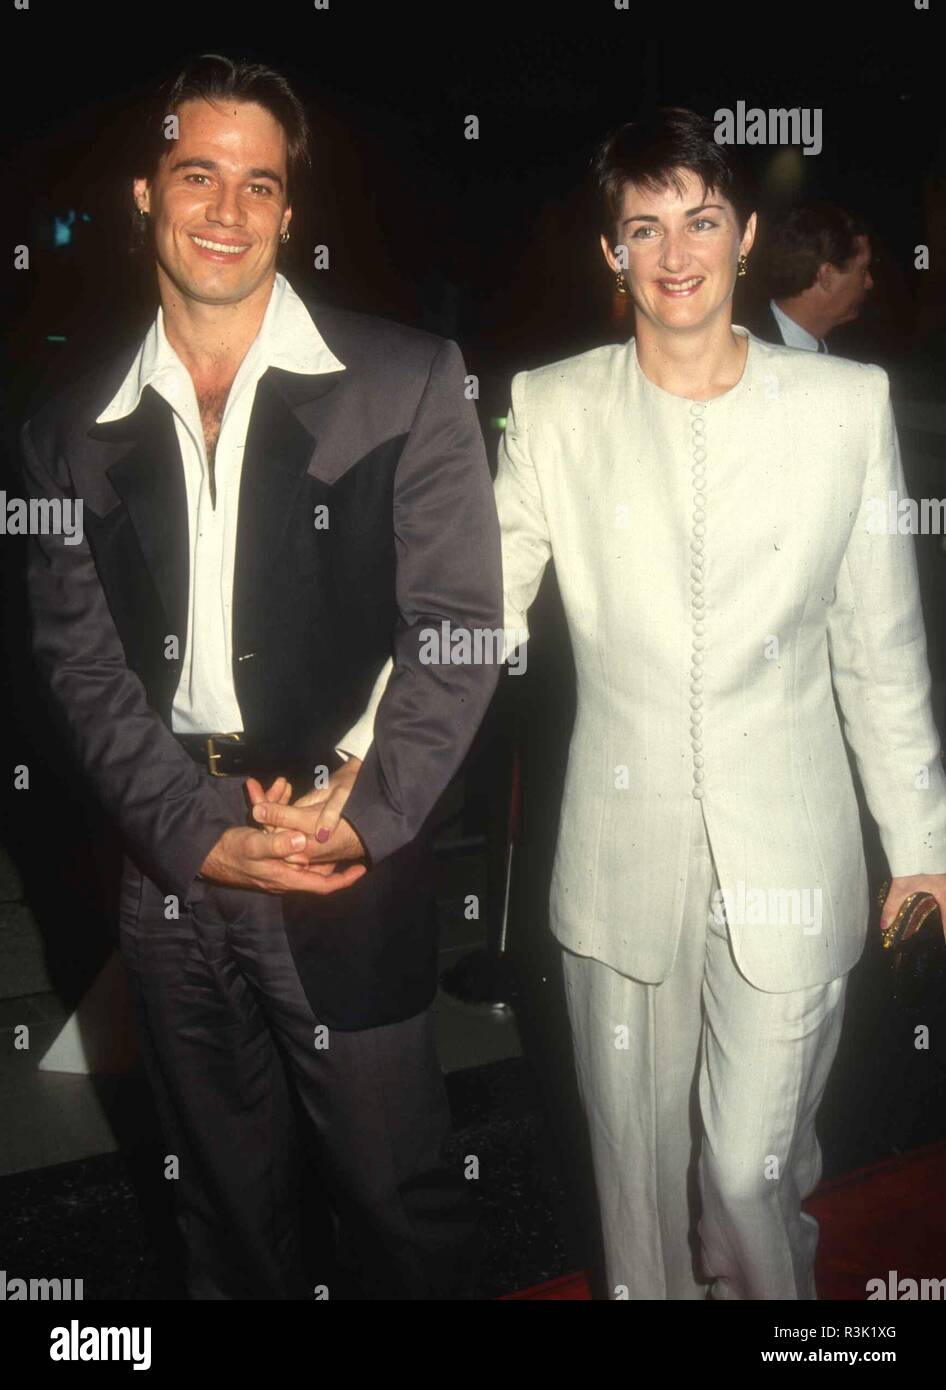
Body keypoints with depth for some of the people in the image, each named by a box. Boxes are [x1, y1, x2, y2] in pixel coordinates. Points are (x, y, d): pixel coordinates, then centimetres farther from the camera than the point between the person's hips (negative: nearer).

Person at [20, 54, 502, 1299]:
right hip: (172, 871, 3)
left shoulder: (406, 381, -2)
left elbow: (458, 624, -6)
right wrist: (203, 835, -10)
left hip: (356, 869, -3)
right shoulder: (73, 430, 7)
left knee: (398, 1198, 9)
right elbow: (80, 661, 2)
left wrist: (363, 818, -14)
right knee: (227, 1208, 19)